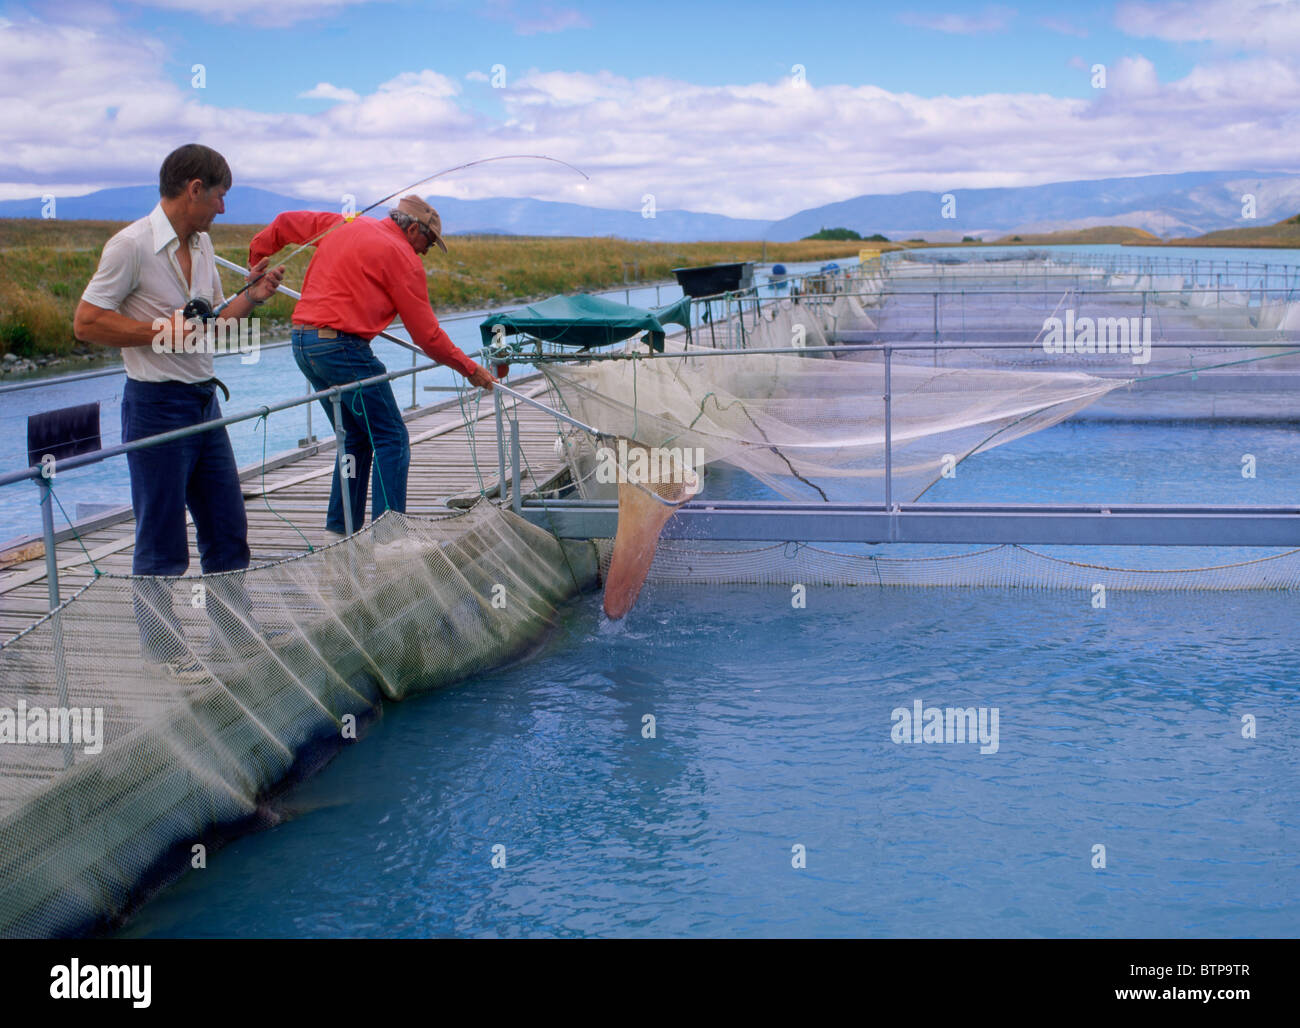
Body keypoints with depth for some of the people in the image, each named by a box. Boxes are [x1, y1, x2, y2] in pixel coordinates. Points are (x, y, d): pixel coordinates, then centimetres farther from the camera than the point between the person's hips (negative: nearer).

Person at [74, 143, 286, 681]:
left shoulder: (202, 244, 11)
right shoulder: (131, 245, -14)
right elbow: (86, 322, -16)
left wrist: (253, 297, 4)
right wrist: (162, 330, -20)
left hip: (204, 401, 8)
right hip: (156, 404, -8)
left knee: (227, 526, 15)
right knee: (161, 538, 2)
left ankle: (238, 636, 28)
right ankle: (164, 651, 15)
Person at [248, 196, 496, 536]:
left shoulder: (342, 226, 17)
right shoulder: (402, 256, -4)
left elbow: (286, 223, 28)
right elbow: (427, 335, -4)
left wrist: (257, 258, 44)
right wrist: (470, 369, 5)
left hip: (302, 342, 9)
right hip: (342, 347, -8)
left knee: (356, 437, 18)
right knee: (392, 439, -2)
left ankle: (341, 528, 17)